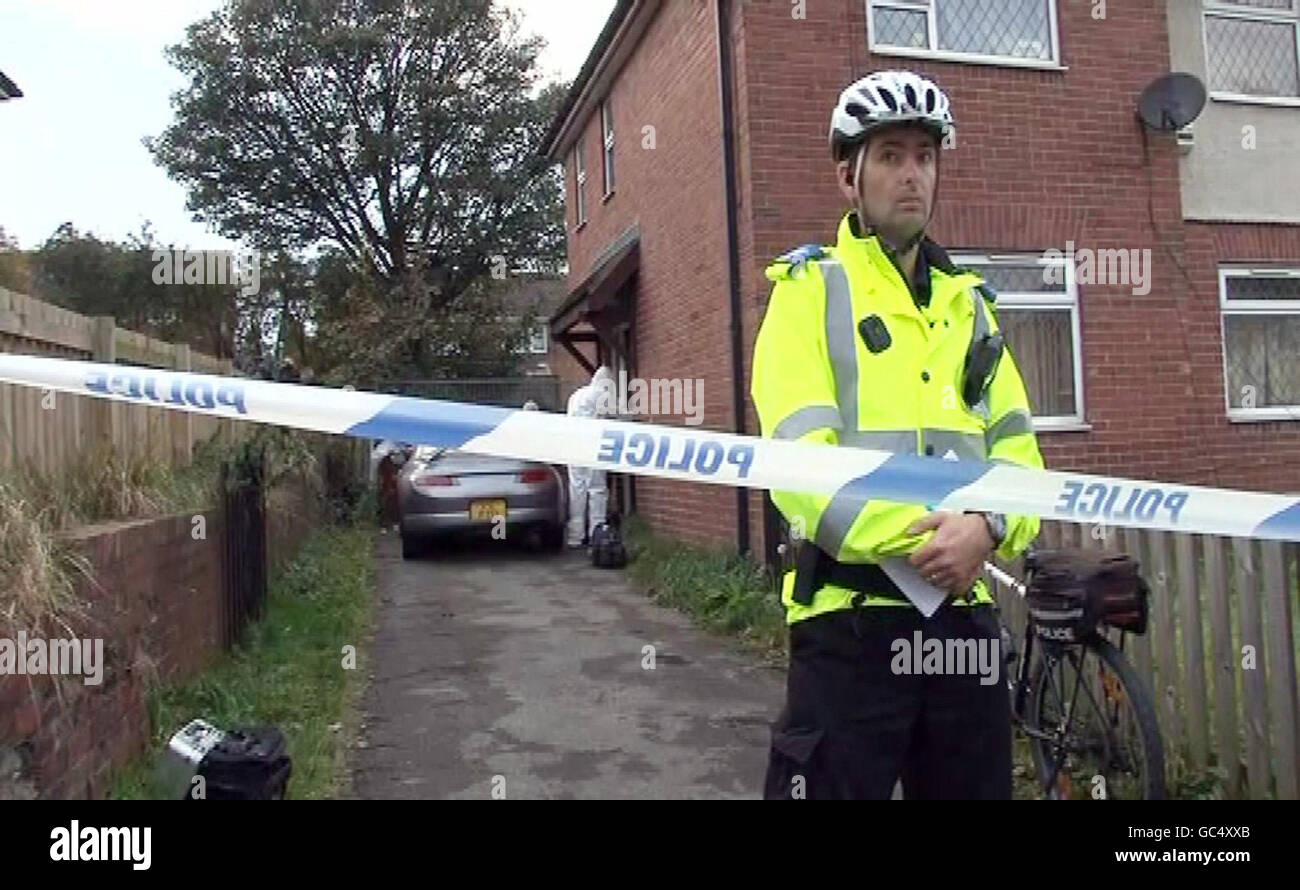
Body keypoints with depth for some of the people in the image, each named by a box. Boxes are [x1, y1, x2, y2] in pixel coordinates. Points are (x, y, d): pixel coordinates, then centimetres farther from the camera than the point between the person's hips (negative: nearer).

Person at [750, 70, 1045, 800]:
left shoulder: (968, 301, 16)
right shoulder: (810, 288, -1)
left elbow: (1015, 447, 7)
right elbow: (797, 456, -13)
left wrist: (988, 527, -13)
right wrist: (911, 534, -22)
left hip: (965, 616, 6)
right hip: (849, 619, -5)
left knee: (977, 783, 17)